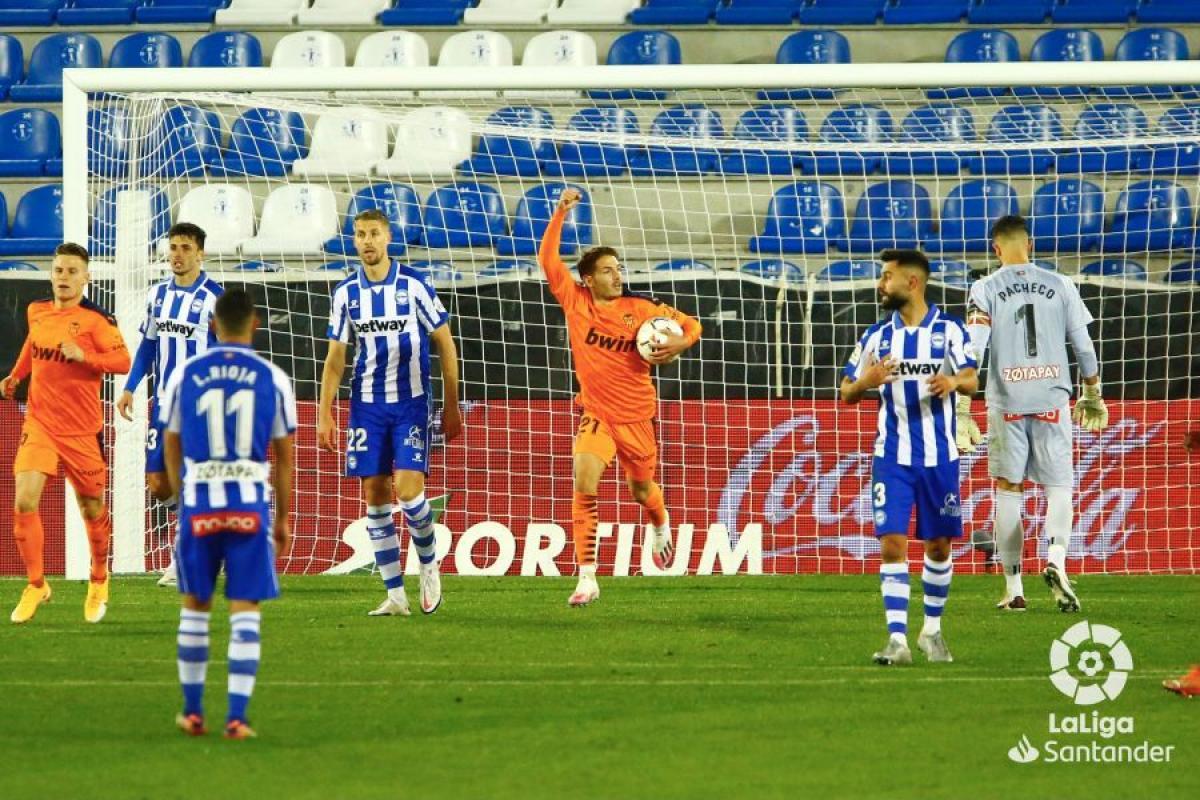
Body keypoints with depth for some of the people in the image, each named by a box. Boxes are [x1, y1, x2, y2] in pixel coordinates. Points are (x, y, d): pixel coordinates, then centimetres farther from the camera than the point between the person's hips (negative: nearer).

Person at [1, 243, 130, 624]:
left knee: (92, 509, 10)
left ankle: (98, 581, 37)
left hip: (82, 430, -3)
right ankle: (36, 585, -2)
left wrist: (83, 356, -26)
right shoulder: (36, 312, 5)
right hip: (40, 424, 3)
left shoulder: (96, 320, -10)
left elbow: (123, 362, -15)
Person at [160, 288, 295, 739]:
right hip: (251, 504, -1)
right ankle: (237, 717, -4)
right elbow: (284, 456, 4)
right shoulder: (273, 379, 0)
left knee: (195, 606, 15)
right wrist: (283, 518, 14)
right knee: (245, 610, 1)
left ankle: (193, 712, 21)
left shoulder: (184, 375, 2)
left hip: (198, 501, 1)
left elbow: (171, 448, 9)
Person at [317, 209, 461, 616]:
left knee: (408, 490, -14)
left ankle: (428, 563, 14)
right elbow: (335, 358, 10)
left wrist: (451, 407, 0)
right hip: (366, 407, 3)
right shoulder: (346, 293, 5)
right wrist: (325, 414, 3)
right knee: (375, 495, 0)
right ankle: (395, 595, 6)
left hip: (411, 403, -3)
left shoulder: (414, 285, -4)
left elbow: (445, 345, 2)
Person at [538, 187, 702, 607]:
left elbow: (690, 324, 3)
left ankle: (660, 524, 56)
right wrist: (560, 214, -14)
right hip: (595, 414, 0)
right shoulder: (574, 301, -4)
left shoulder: (640, 309, -6)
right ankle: (586, 577, -22)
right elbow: (548, 259, -6)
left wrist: (680, 341, -19)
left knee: (642, 490, 17)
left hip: (636, 415, 1)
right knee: (585, 485, -22)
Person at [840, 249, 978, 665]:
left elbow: (971, 381, -7)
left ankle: (932, 631, 25)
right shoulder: (877, 336, 6)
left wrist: (953, 382, -30)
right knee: (892, 543, -11)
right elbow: (847, 392, 9)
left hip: (939, 456, -1)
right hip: (892, 457, 1)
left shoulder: (949, 330, -1)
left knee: (939, 545, 7)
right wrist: (865, 382, -14)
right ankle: (897, 639, -14)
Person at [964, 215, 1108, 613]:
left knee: (1008, 493, 7)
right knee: (1059, 488, 5)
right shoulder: (1059, 285, 5)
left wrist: (962, 409, -12)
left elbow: (972, 352, -10)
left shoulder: (986, 289, -1)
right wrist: (1092, 396, 20)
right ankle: (1056, 561, -22)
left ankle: (1013, 590, 7)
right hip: (1052, 400, 1)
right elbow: (1084, 346, 7)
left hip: (1007, 403, -1)